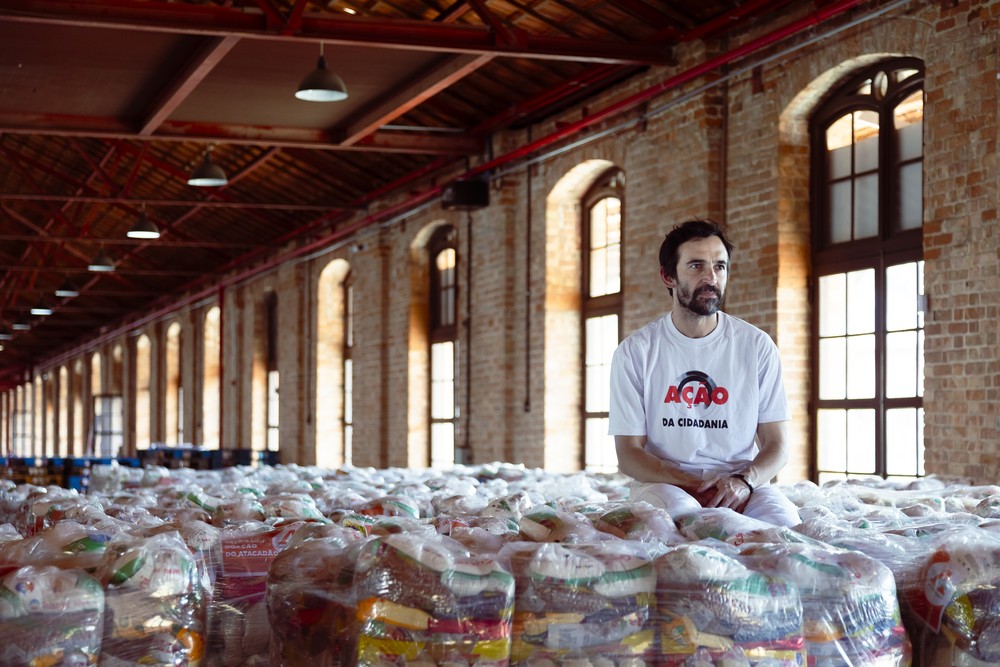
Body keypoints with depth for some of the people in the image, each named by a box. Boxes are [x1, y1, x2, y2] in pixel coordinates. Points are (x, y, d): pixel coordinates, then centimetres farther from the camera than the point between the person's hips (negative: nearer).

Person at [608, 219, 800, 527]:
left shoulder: (757, 346, 4)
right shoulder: (635, 351, -1)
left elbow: (776, 444, 4)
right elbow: (629, 452, -2)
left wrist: (743, 481, -20)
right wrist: (693, 485, -20)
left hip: (740, 484, 2)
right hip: (663, 482, -2)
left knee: (782, 519, -32)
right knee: (680, 514, -38)